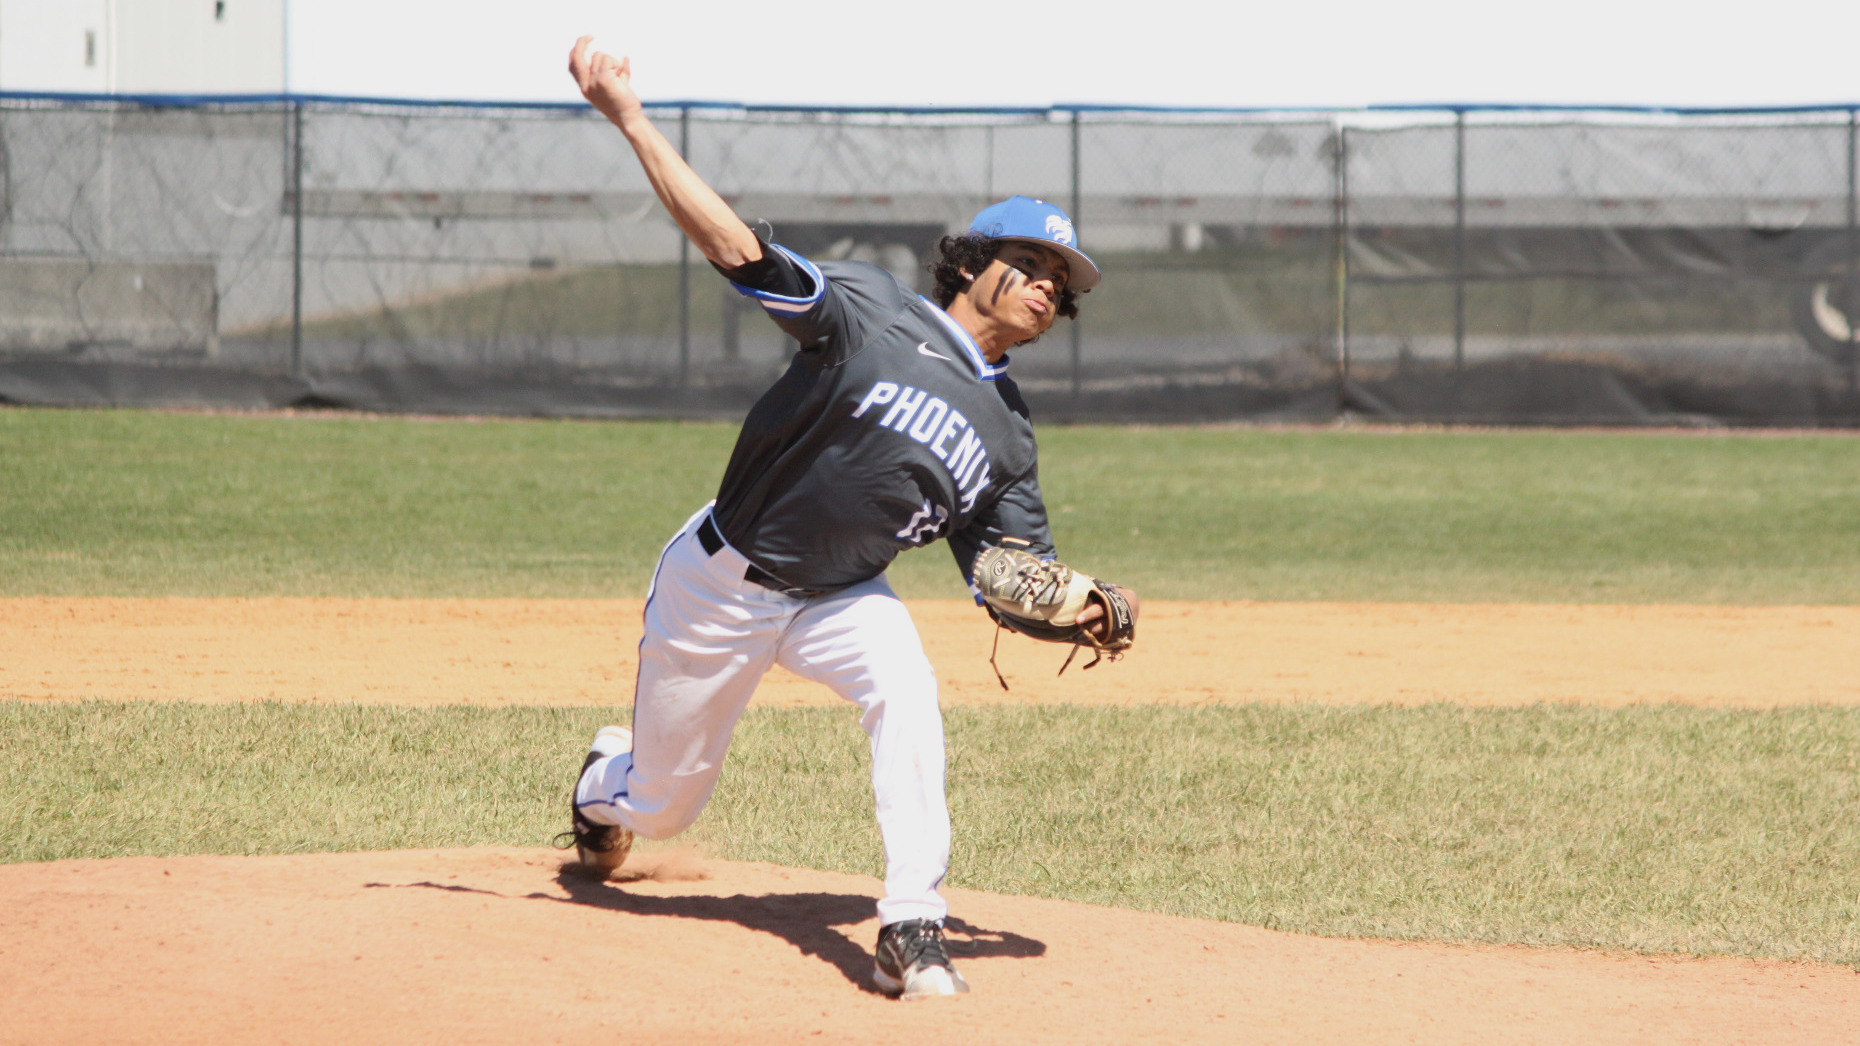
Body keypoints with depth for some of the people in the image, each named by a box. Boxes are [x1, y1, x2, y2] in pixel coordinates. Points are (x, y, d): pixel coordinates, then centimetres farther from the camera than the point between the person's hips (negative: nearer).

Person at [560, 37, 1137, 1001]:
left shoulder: (1004, 432, -1)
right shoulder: (871, 311, -17)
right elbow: (736, 248, -25)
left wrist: (1080, 609, -24)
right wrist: (630, 121, -32)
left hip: (843, 598, 3)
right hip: (719, 584, -3)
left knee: (906, 694, -31)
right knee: (663, 806, 9)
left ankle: (911, 931, -30)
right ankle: (605, 783, 49)